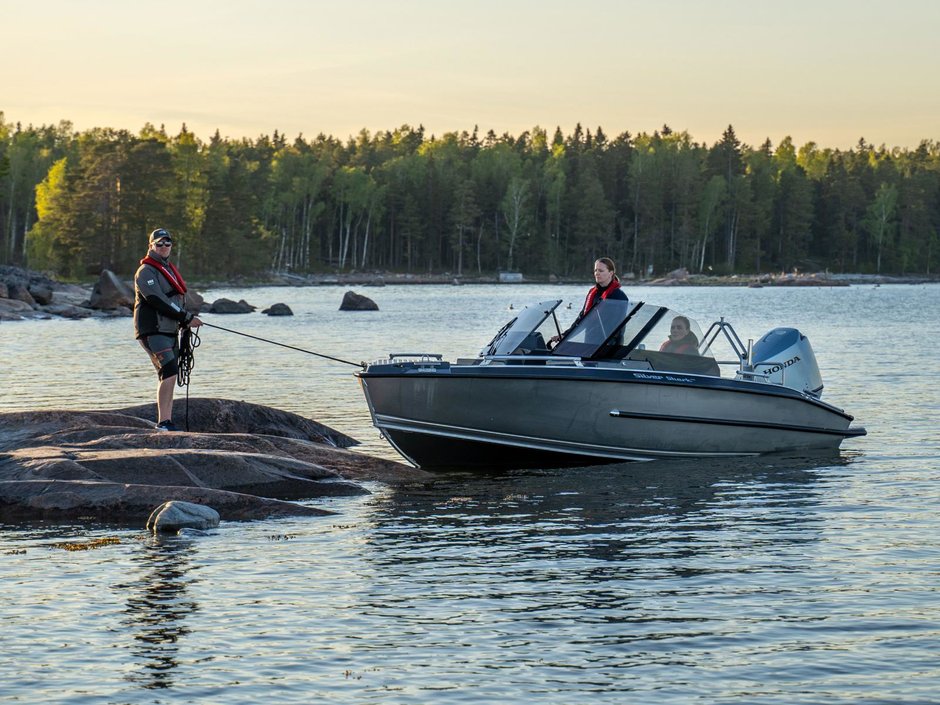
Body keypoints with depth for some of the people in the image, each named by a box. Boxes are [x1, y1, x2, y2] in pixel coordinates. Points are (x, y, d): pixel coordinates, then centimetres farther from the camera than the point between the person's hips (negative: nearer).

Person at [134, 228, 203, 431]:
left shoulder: (170, 269, 21)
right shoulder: (146, 271, -9)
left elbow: (179, 299, 27)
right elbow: (158, 300, -19)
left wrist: (185, 321, 10)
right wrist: (187, 318, -17)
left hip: (170, 331, 9)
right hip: (153, 332, -9)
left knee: (169, 377, 7)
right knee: (169, 373, -20)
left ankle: (167, 423, 9)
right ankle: (163, 423, -22)